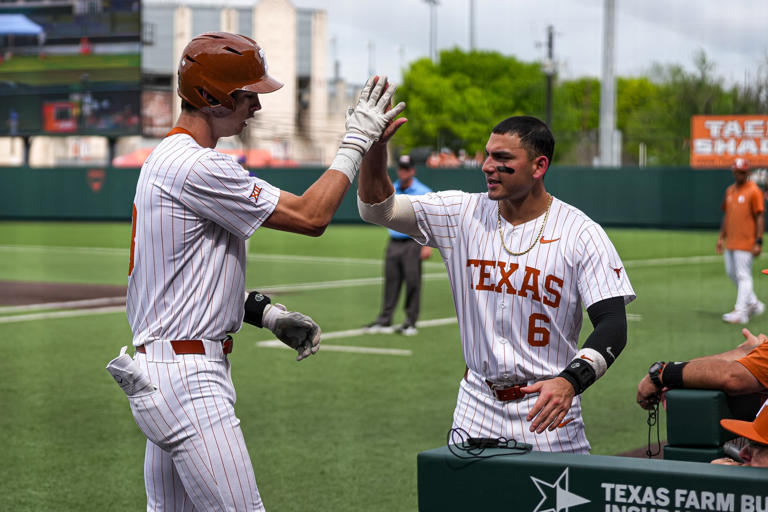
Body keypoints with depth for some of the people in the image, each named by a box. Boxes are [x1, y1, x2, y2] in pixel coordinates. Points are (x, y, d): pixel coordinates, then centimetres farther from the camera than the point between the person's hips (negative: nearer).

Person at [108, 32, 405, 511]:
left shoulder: (166, 160, 16)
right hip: (187, 379, -11)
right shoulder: (197, 167, -18)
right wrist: (357, 140, -7)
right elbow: (310, 217, -15)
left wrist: (265, 312, 12)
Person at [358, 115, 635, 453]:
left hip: (546, 408, -3)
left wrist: (570, 381, -32)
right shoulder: (463, 213, 2)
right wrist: (375, 146, -21)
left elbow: (613, 324, -15)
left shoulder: (582, 234, -8)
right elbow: (378, 208, -3)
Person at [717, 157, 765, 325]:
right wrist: (721, 237, 16)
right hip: (731, 242, 8)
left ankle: (741, 312, -8)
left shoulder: (754, 191, -9)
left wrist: (758, 242, -16)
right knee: (731, 273, 13)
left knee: (743, 276, -8)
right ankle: (753, 304, 26)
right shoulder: (729, 191, 14)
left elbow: (759, 218, -11)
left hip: (746, 242, -8)